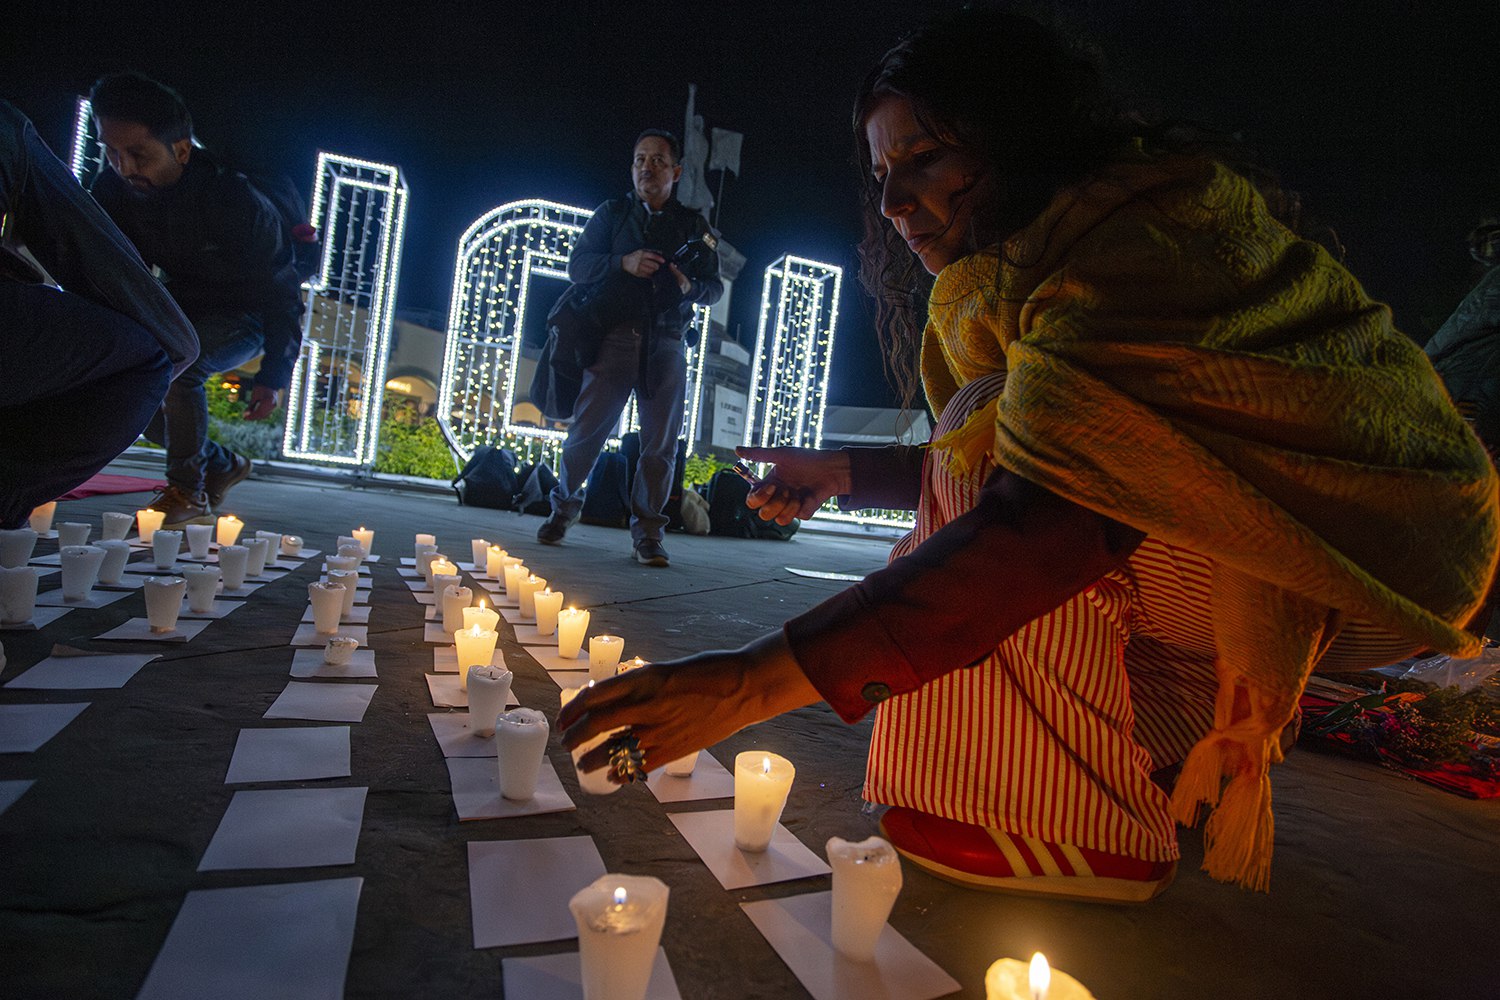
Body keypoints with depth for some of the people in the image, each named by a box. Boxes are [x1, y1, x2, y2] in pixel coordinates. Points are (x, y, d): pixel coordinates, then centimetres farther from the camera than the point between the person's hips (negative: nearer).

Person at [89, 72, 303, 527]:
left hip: (245, 318, -6)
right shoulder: (112, 190, -12)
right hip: (181, 310, 7)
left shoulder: (235, 200, -29)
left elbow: (282, 293, -21)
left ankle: (189, 493, -13)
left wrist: (273, 376, -23)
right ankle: (222, 464, 12)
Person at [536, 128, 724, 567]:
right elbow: (577, 265, 3)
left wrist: (690, 286, -10)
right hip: (615, 336, -1)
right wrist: (624, 263, -13)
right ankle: (564, 506, 19)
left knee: (661, 442, -2)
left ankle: (646, 530, 6)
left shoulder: (693, 225, 15)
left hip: (665, 345, 1)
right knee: (587, 427, -2)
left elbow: (714, 287, 12)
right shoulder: (612, 213, 13)